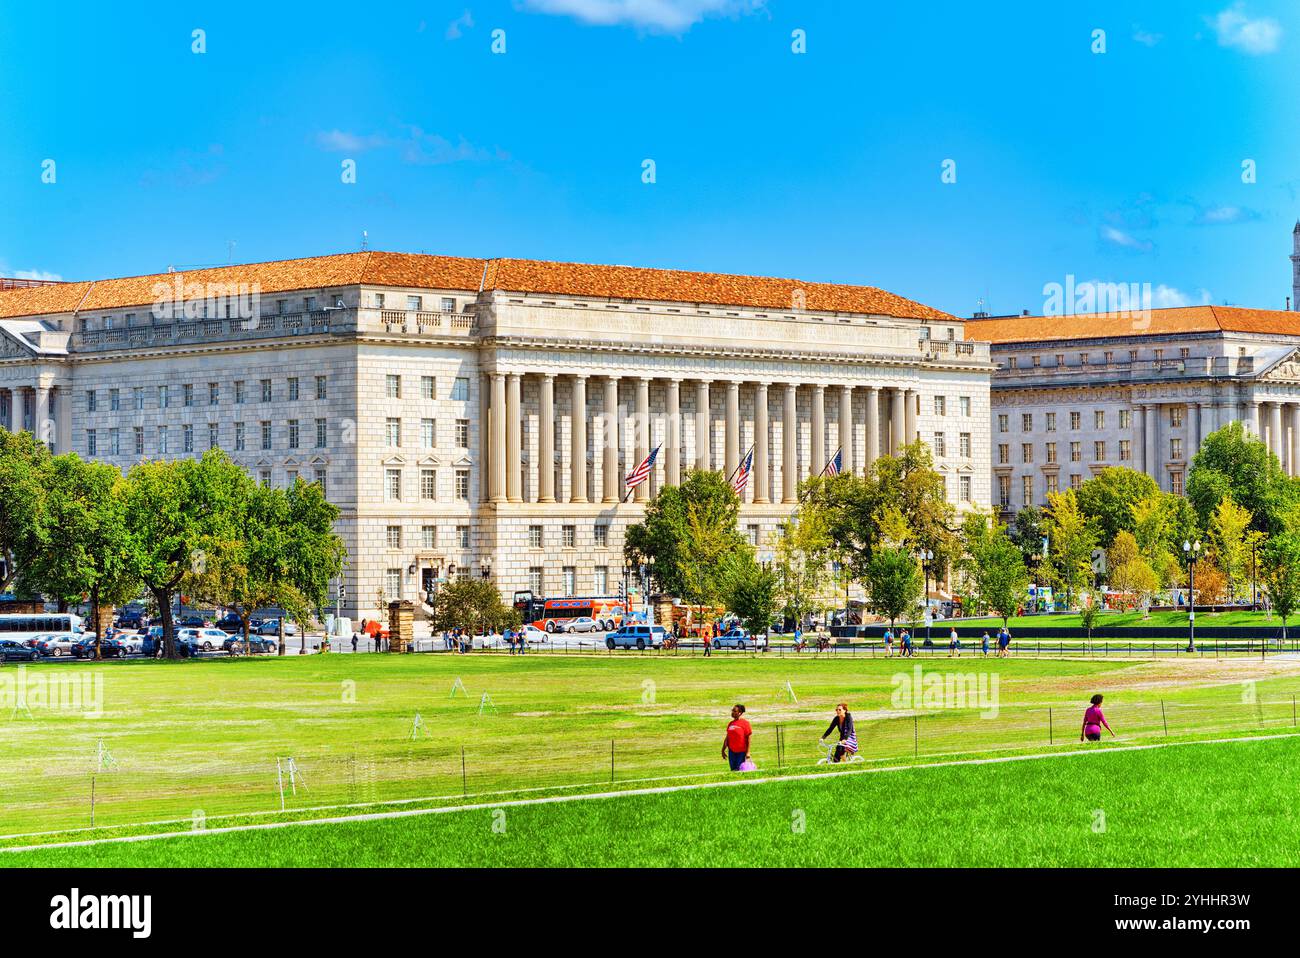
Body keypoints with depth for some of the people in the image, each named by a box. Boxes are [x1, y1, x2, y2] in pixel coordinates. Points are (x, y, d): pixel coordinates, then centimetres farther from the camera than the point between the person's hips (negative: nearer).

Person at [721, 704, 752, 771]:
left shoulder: (745, 723, -8)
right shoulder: (730, 723, 9)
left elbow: (748, 739, -9)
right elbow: (727, 738, 15)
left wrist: (747, 752, -12)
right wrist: (723, 750, 13)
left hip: (741, 752, -5)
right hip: (732, 751, 5)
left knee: (739, 770, -5)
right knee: (733, 770, 5)